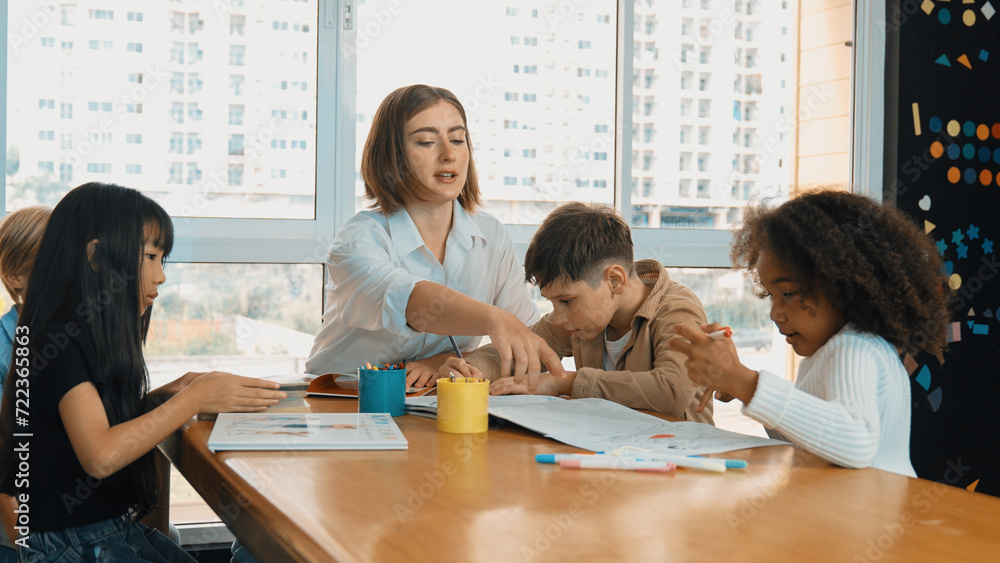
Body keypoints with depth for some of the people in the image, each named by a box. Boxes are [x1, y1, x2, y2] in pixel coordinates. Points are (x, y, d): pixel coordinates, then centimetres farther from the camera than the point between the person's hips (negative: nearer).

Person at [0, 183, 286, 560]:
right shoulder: (60, 340, -17)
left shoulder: (92, 334, 11)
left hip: (116, 526, 9)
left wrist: (167, 395, 0)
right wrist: (192, 400, -20)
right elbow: (101, 455, -28)